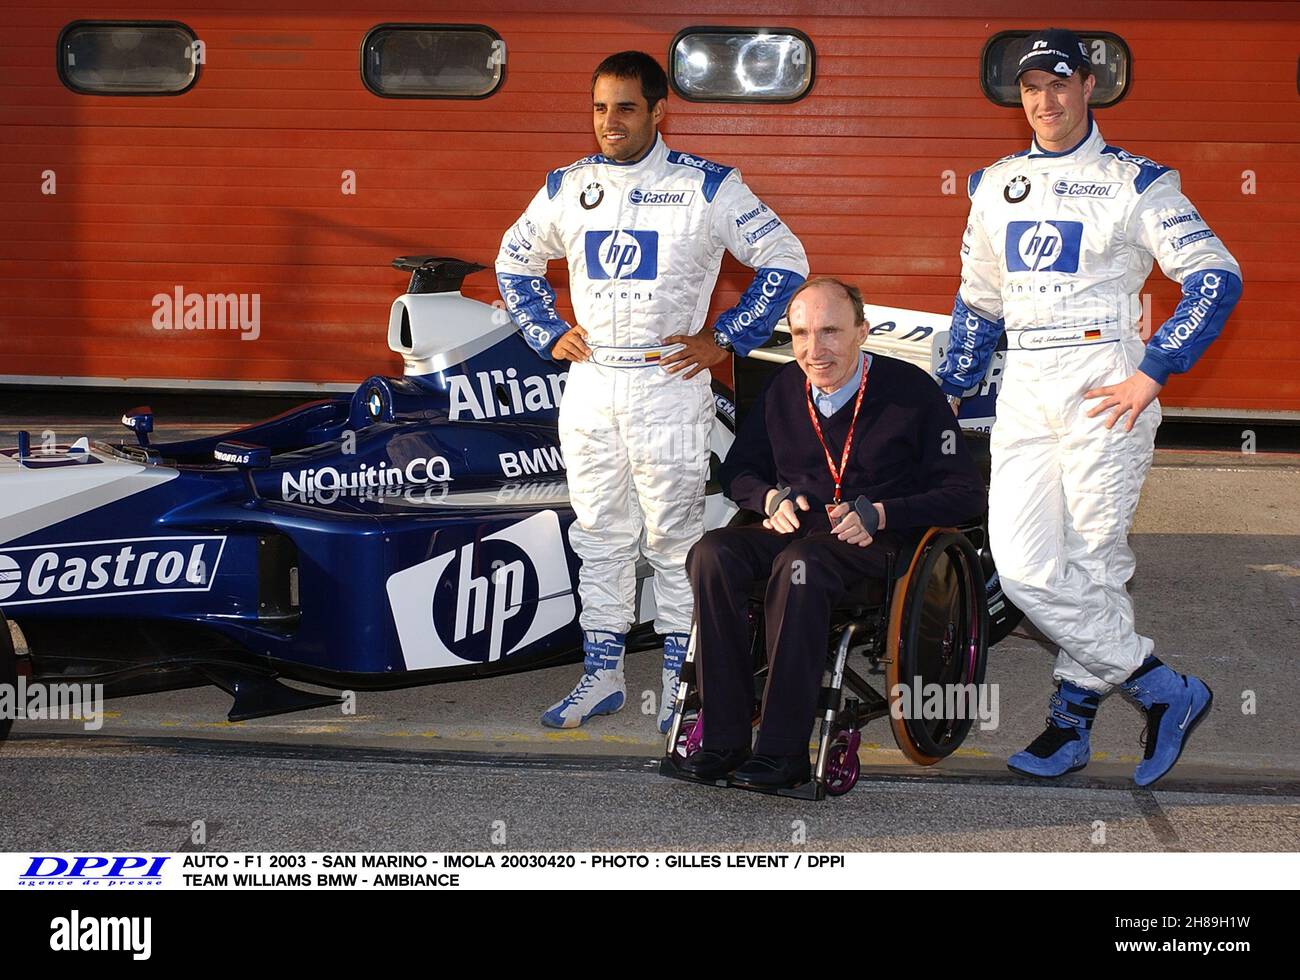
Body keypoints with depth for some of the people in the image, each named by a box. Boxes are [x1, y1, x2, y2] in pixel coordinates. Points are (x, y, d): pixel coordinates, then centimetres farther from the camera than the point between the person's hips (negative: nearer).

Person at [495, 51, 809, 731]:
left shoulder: (706, 187, -5)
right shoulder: (567, 188, 7)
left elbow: (784, 259, -2)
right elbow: (514, 262, 23)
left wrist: (725, 341, -7)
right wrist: (549, 334, 10)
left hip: (669, 383, -4)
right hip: (588, 386, 4)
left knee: (674, 536, -1)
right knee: (599, 534, 10)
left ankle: (681, 683, 8)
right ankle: (602, 674, 18)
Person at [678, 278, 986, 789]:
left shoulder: (911, 390, -3)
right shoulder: (782, 391, 11)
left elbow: (965, 495, -3)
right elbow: (738, 470, 24)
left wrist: (877, 514, -14)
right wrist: (772, 497, 0)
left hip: (875, 542, -5)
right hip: (794, 529, 5)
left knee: (801, 562, -38)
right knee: (712, 553, -27)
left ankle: (783, 750, -34)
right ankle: (724, 739, -26)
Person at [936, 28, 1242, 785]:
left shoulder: (1134, 183, -1)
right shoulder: (996, 186, 16)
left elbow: (1218, 278, -8)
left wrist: (1154, 372, -14)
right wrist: (950, 391, 20)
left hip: (1105, 390, -5)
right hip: (1024, 390, 5)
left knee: (1093, 567, -7)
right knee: (1023, 567, -4)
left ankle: (1073, 723, 7)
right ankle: (1163, 691, 6)